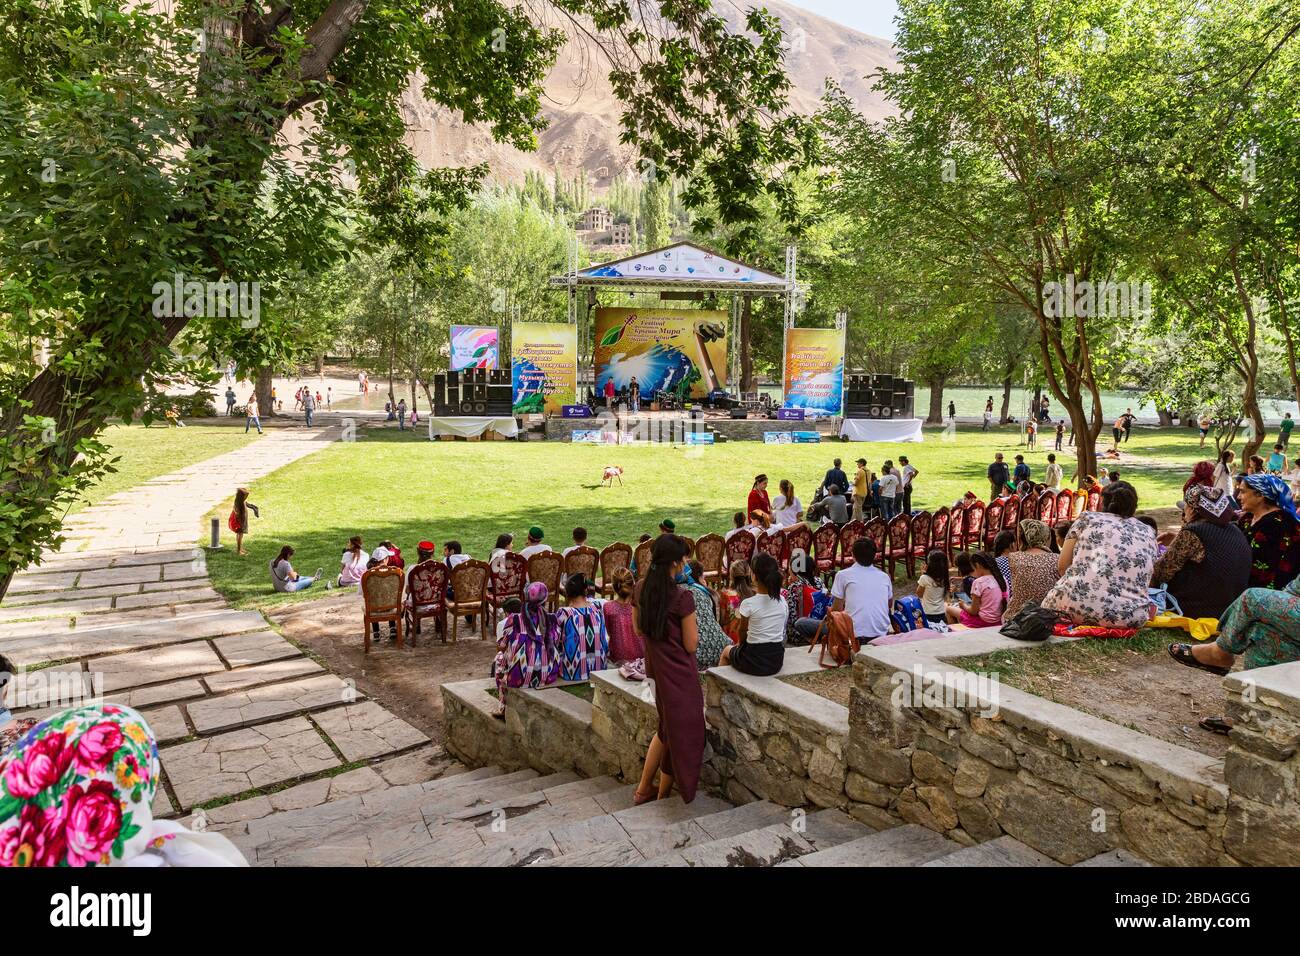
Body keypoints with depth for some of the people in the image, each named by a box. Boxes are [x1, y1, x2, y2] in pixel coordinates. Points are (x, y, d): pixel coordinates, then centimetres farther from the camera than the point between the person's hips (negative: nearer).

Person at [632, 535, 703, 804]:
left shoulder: (642, 588, -2)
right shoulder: (682, 596, -23)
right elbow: (691, 645, -17)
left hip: (655, 668, 7)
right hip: (679, 673, -7)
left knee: (666, 727, 26)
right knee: (680, 733, 13)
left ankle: (643, 789, 32)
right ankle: (664, 794, 26)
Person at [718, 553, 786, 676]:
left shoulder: (748, 604, -18)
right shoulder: (782, 601, -4)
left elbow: (742, 631, -1)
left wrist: (740, 644, 21)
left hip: (754, 663, -4)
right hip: (777, 661, 5)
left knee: (727, 650, 27)